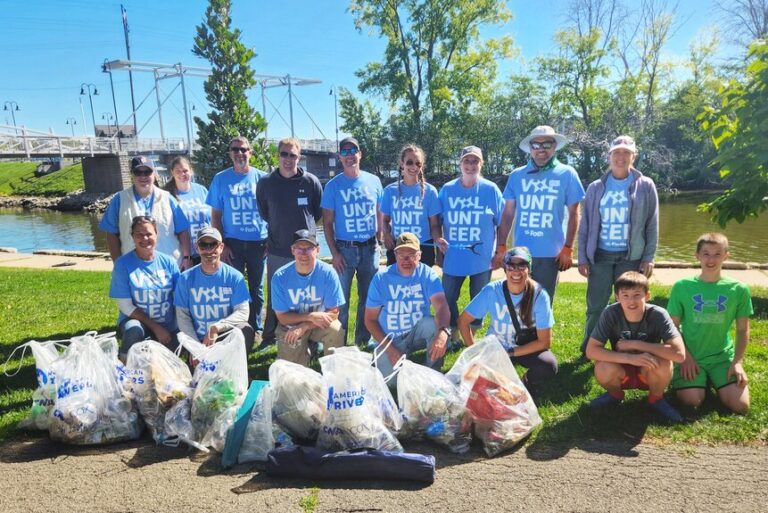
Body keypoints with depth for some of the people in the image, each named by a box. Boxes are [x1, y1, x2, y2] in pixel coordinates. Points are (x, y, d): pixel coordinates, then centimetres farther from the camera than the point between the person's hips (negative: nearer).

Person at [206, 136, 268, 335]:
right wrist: (221, 245, -3)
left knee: (256, 287, 10)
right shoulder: (221, 179, 3)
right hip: (232, 243, 0)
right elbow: (215, 215, 4)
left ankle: (256, 328, 21)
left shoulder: (262, 178, 2)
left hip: (258, 242, 0)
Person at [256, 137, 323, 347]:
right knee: (275, 298, 9)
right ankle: (269, 337, 24)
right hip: (277, 251, 1)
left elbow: (319, 212, 9)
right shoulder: (266, 183, 0)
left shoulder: (311, 182, -3)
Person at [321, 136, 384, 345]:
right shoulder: (333, 185, -2)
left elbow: (380, 215, 12)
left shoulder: (373, 181, 4)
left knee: (368, 297, 11)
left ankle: (363, 341, 25)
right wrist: (334, 253, -8)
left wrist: (379, 242, 5)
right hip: (345, 249, -2)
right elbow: (327, 222, -1)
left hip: (370, 248, 2)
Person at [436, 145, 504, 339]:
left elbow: (501, 223, 2)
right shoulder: (447, 189, 2)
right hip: (453, 258, 1)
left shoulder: (491, 189, -2)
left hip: (482, 258, -1)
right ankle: (454, 335, 25)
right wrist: (439, 241, -2)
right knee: (448, 298, 5)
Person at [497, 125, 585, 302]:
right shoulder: (517, 175, 3)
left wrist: (568, 248, -6)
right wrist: (501, 247, 1)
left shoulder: (566, 174, -1)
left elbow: (574, 213, 0)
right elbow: (508, 214, 5)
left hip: (550, 254, -2)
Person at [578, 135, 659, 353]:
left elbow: (652, 225, 3)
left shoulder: (645, 186, 3)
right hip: (600, 256, 1)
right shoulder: (596, 188, 5)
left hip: (631, 257, 0)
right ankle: (589, 350, 17)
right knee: (595, 306, 2)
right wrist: (582, 258, 1)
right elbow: (585, 226, 6)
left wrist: (648, 257, -3)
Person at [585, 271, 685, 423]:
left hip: (650, 372, 0)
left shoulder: (658, 315, -23)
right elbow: (591, 350, -25)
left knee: (663, 363, -32)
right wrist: (630, 357, -37)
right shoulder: (610, 313, -21)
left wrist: (634, 344, -29)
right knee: (603, 368, -31)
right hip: (621, 372, 1)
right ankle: (615, 394, 6)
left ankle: (656, 398, 2)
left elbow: (679, 354, -33)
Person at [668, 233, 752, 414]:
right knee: (692, 402, -19)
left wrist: (737, 361, -4)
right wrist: (685, 356, -8)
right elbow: (673, 326, 0)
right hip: (690, 357, -1)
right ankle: (704, 381, 15)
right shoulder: (682, 286, -5)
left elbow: (743, 330, 5)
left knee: (741, 405, -14)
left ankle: (715, 381, 17)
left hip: (723, 357, 2)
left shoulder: (739, 289, -1)